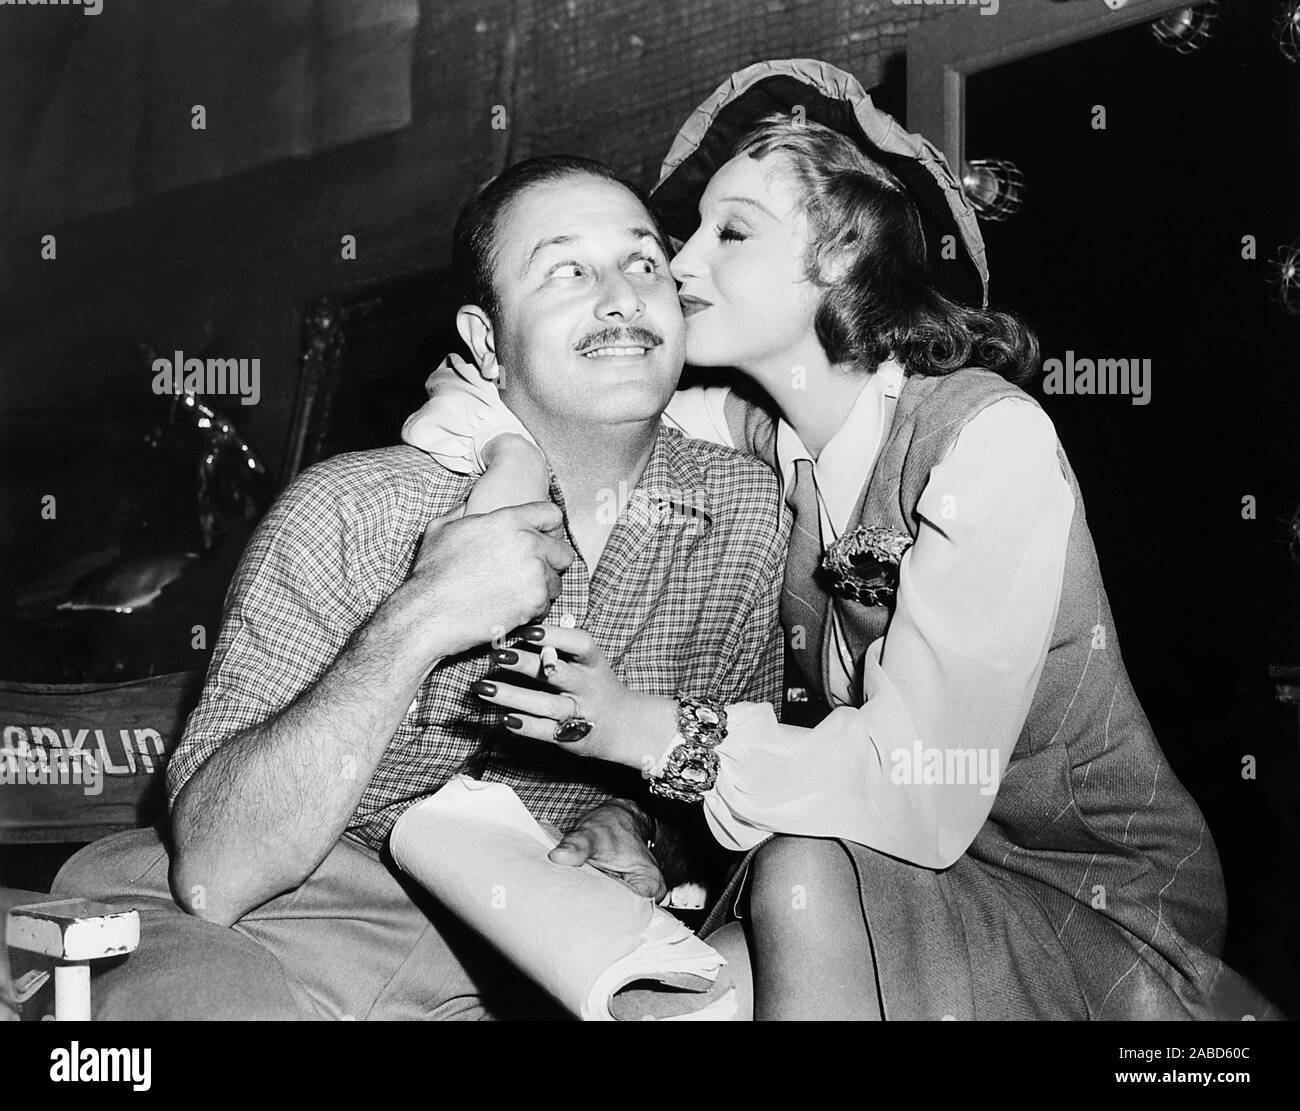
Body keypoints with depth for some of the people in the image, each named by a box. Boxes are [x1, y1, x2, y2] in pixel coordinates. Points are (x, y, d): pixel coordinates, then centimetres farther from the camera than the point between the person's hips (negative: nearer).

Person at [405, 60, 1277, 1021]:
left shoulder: (988, 438, -23)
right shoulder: (763, 427, -2)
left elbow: (920, 794, -27)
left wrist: (646, 731, -28)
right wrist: (480, 406, -15)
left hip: (1109, 912, -5)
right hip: (918, 874, 5)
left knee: (804, 877, -30)